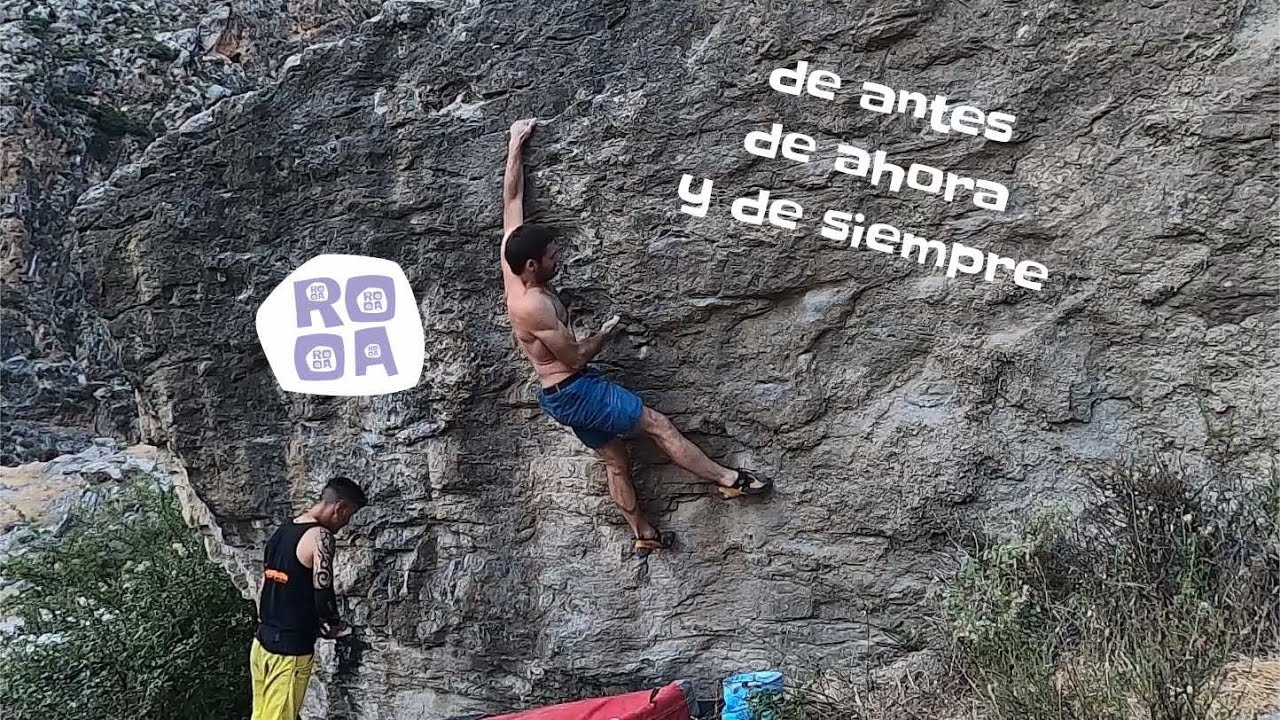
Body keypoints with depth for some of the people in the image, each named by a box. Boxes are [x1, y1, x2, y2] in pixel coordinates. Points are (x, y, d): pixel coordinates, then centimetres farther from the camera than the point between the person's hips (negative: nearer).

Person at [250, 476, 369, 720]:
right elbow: (323, 597, -21)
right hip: (290, 651, -8)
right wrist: (335, 625, 0)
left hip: (262, 642, 8)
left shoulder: (281, 531, 11)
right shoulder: (319, 536, -16)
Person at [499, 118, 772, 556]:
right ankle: (727, 480, 6)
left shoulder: (511, 269, -3)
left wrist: (515, 146, 7)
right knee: (657, 424, -2)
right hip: (575, 391, -10)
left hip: (558, 395, 10)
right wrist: (606, 333, -2)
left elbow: (511, 201, 4)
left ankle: (643, 534, 26)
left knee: (613, 459, 17)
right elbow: (576, 358, -20)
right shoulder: (534, 306, -27)